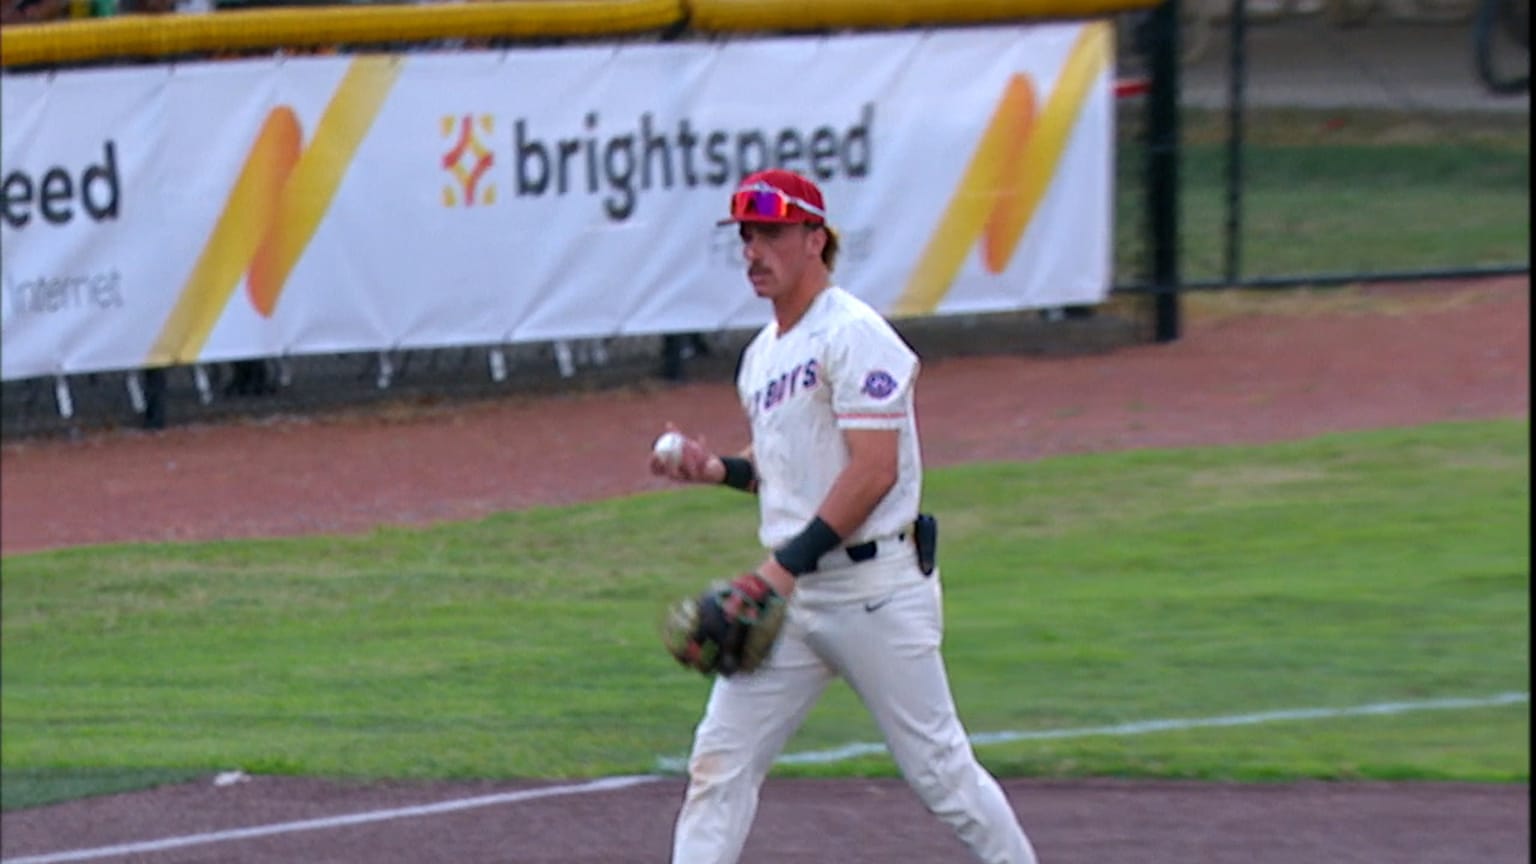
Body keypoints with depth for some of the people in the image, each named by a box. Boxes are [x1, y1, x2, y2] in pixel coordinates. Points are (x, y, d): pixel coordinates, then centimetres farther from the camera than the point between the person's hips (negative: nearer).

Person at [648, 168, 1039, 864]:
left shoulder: (854, 336, -13)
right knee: (720, 761, 1)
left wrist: (789, 561, -23)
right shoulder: (762, 355, 15)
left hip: (874, 590, -8)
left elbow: (874, 469, -20)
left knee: (937, 767, -1)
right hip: (790, 596, 8)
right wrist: (718, 469, 6)